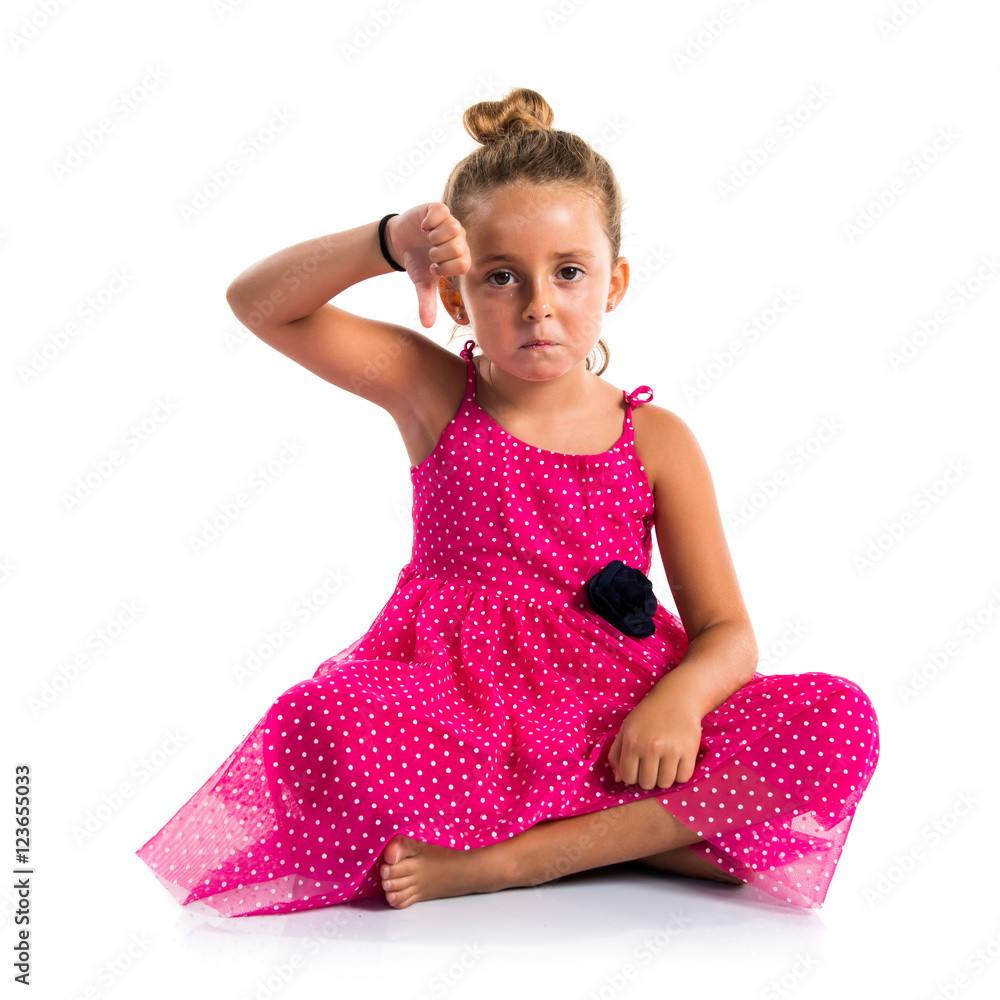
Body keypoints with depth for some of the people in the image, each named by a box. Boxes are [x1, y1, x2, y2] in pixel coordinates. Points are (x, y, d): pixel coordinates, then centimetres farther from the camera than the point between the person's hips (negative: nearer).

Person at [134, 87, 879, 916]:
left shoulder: (656, 441, 2)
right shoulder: (433, 393, 2)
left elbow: (727, 632, 1)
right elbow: (258, 303, -5)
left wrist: (680, 698, -22)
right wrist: (388, 244, -22)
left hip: (618, 724, 1)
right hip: (458, 711, -1)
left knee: (838, 722, -22)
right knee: (313, 720, -32)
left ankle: (504, 859, -24)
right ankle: (647, 832, -18)